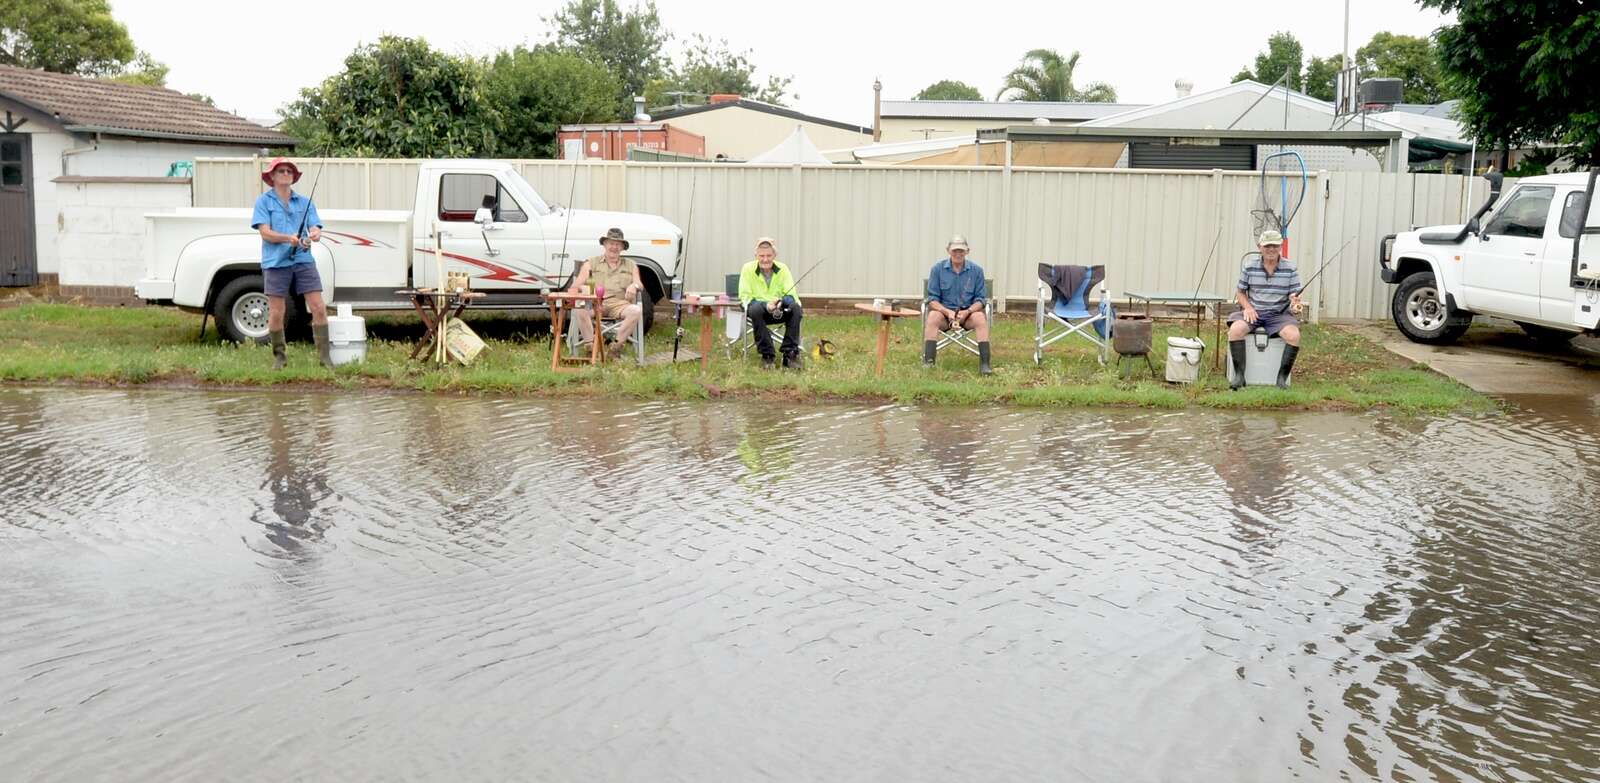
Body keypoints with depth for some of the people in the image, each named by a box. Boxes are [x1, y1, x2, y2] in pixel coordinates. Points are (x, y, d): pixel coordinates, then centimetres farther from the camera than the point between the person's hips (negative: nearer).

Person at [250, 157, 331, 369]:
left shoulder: (305, 202, 13)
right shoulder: (264, 202, 4)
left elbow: (315, 229, 4)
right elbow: (265, 233, -6)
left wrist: (314, 236, -21)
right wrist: (289, 238, -22)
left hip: (303, 261, 2)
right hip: (276, 262, -2)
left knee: (318, 308, -6)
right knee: (276, 313, 1)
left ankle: (324, 356, 0)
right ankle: (279, 356, 17)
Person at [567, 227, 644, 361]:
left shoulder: (631, 266, 24)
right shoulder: (591, 264, 20)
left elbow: (640, 285, 13)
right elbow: (576, 285, 12)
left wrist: (634, 285, -13)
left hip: (619, 304, 1)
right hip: (594, 303, -1)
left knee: (637, 310, -33)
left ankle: (616, 347, -28)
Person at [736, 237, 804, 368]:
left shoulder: (782, 269, -2)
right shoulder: (748, 269, -7)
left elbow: (791, 296, -8)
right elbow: (745, 297, -12)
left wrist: (781, 302, -33)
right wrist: (766, 305, -29)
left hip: (780, 312, 2)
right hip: (759, 310, -2)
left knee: (795, 307, -28)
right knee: (755, 308, -36)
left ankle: (790, 354, -25)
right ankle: (766, 355, -27)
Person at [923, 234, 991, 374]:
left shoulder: (976, 270, 1)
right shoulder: (938, 269, -1)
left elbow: (980, 299, 1)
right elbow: (932, 299, -2)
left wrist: (967, 311, -19)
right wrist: (947, 312, -21)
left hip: (968, 312, 0)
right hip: (944, 310, 0)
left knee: (981, 319, -31)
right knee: (932, 318, -32)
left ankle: (984, 363, -33)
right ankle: (928, 361, -37)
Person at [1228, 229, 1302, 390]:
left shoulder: (1290, 268, 2)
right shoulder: (1249, 266, 4)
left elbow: (1295, 295, 3)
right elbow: (1240, 292, 11)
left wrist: (1295, 303, -21)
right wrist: (1247, 307, -8)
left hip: (1279, 315, 0)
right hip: (1253, 312, 0)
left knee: (1294, 335, -30)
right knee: (1235, 329, -31)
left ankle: (1282, 378, -15)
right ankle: (1239, 375, -21)